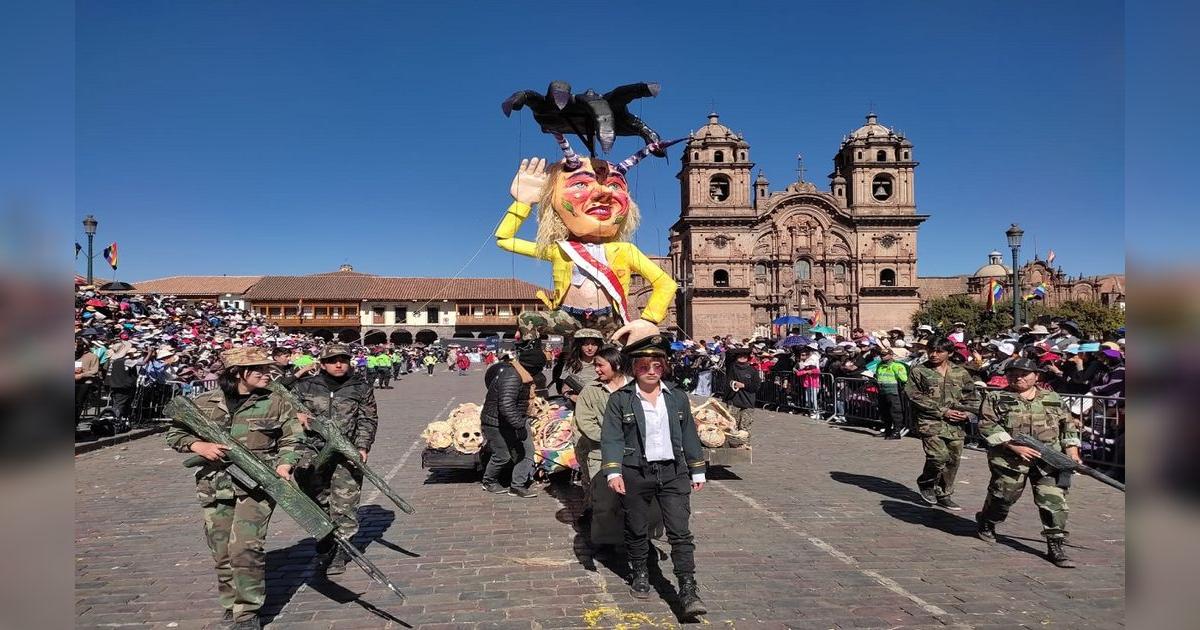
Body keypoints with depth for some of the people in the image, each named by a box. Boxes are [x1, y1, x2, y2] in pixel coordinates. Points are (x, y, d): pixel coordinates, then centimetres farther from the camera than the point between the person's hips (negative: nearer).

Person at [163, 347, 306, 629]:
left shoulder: (276, 402, -1)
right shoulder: (205, 402, 4)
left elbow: (292, 439, 4)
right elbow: (174, 433, 12)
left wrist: (284, 464, -13)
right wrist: (198, 445, -7)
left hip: (257, 486, -3)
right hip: (215, 487, 3)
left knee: (244, 548, -14)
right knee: (222, 553, 11)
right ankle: (231, 606, 31)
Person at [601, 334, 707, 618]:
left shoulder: (677, 397, 6)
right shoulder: (620, 399, -4)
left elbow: (689, 435, 11)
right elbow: (611, 438, -8)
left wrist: (697, 471, 11)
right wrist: (613, 472, -17)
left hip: (673, 472, 1)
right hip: (635, 475, -1)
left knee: (680, 532, -3)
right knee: (636, 530, 14)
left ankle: (688, 589, 1)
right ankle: (640, 574, 36)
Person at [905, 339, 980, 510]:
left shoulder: (961, 372, 11)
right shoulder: (919, 371, 0)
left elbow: (972, 397, 16)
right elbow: (915, 396, -7)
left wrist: (967, 413, -5)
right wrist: (942, 411, -11)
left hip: (956, 425, 4)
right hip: (930, 421, -4)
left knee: (953, 459, 6)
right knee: (939, 456, -17)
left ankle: (943, 494, 23)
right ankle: (925, 482, 11)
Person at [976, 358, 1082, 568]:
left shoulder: (1053, 399, 15)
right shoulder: (996, 398, 2)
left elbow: (1068, 425, 19)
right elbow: (987, 426, -7)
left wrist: (1072, 450, 5)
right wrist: (1014, 446, -15)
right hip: (1010, 458, -2)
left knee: (1054, 501, -6)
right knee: (1004, 496, 2)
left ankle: (1056, 547, 3)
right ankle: (985, 524, 30)